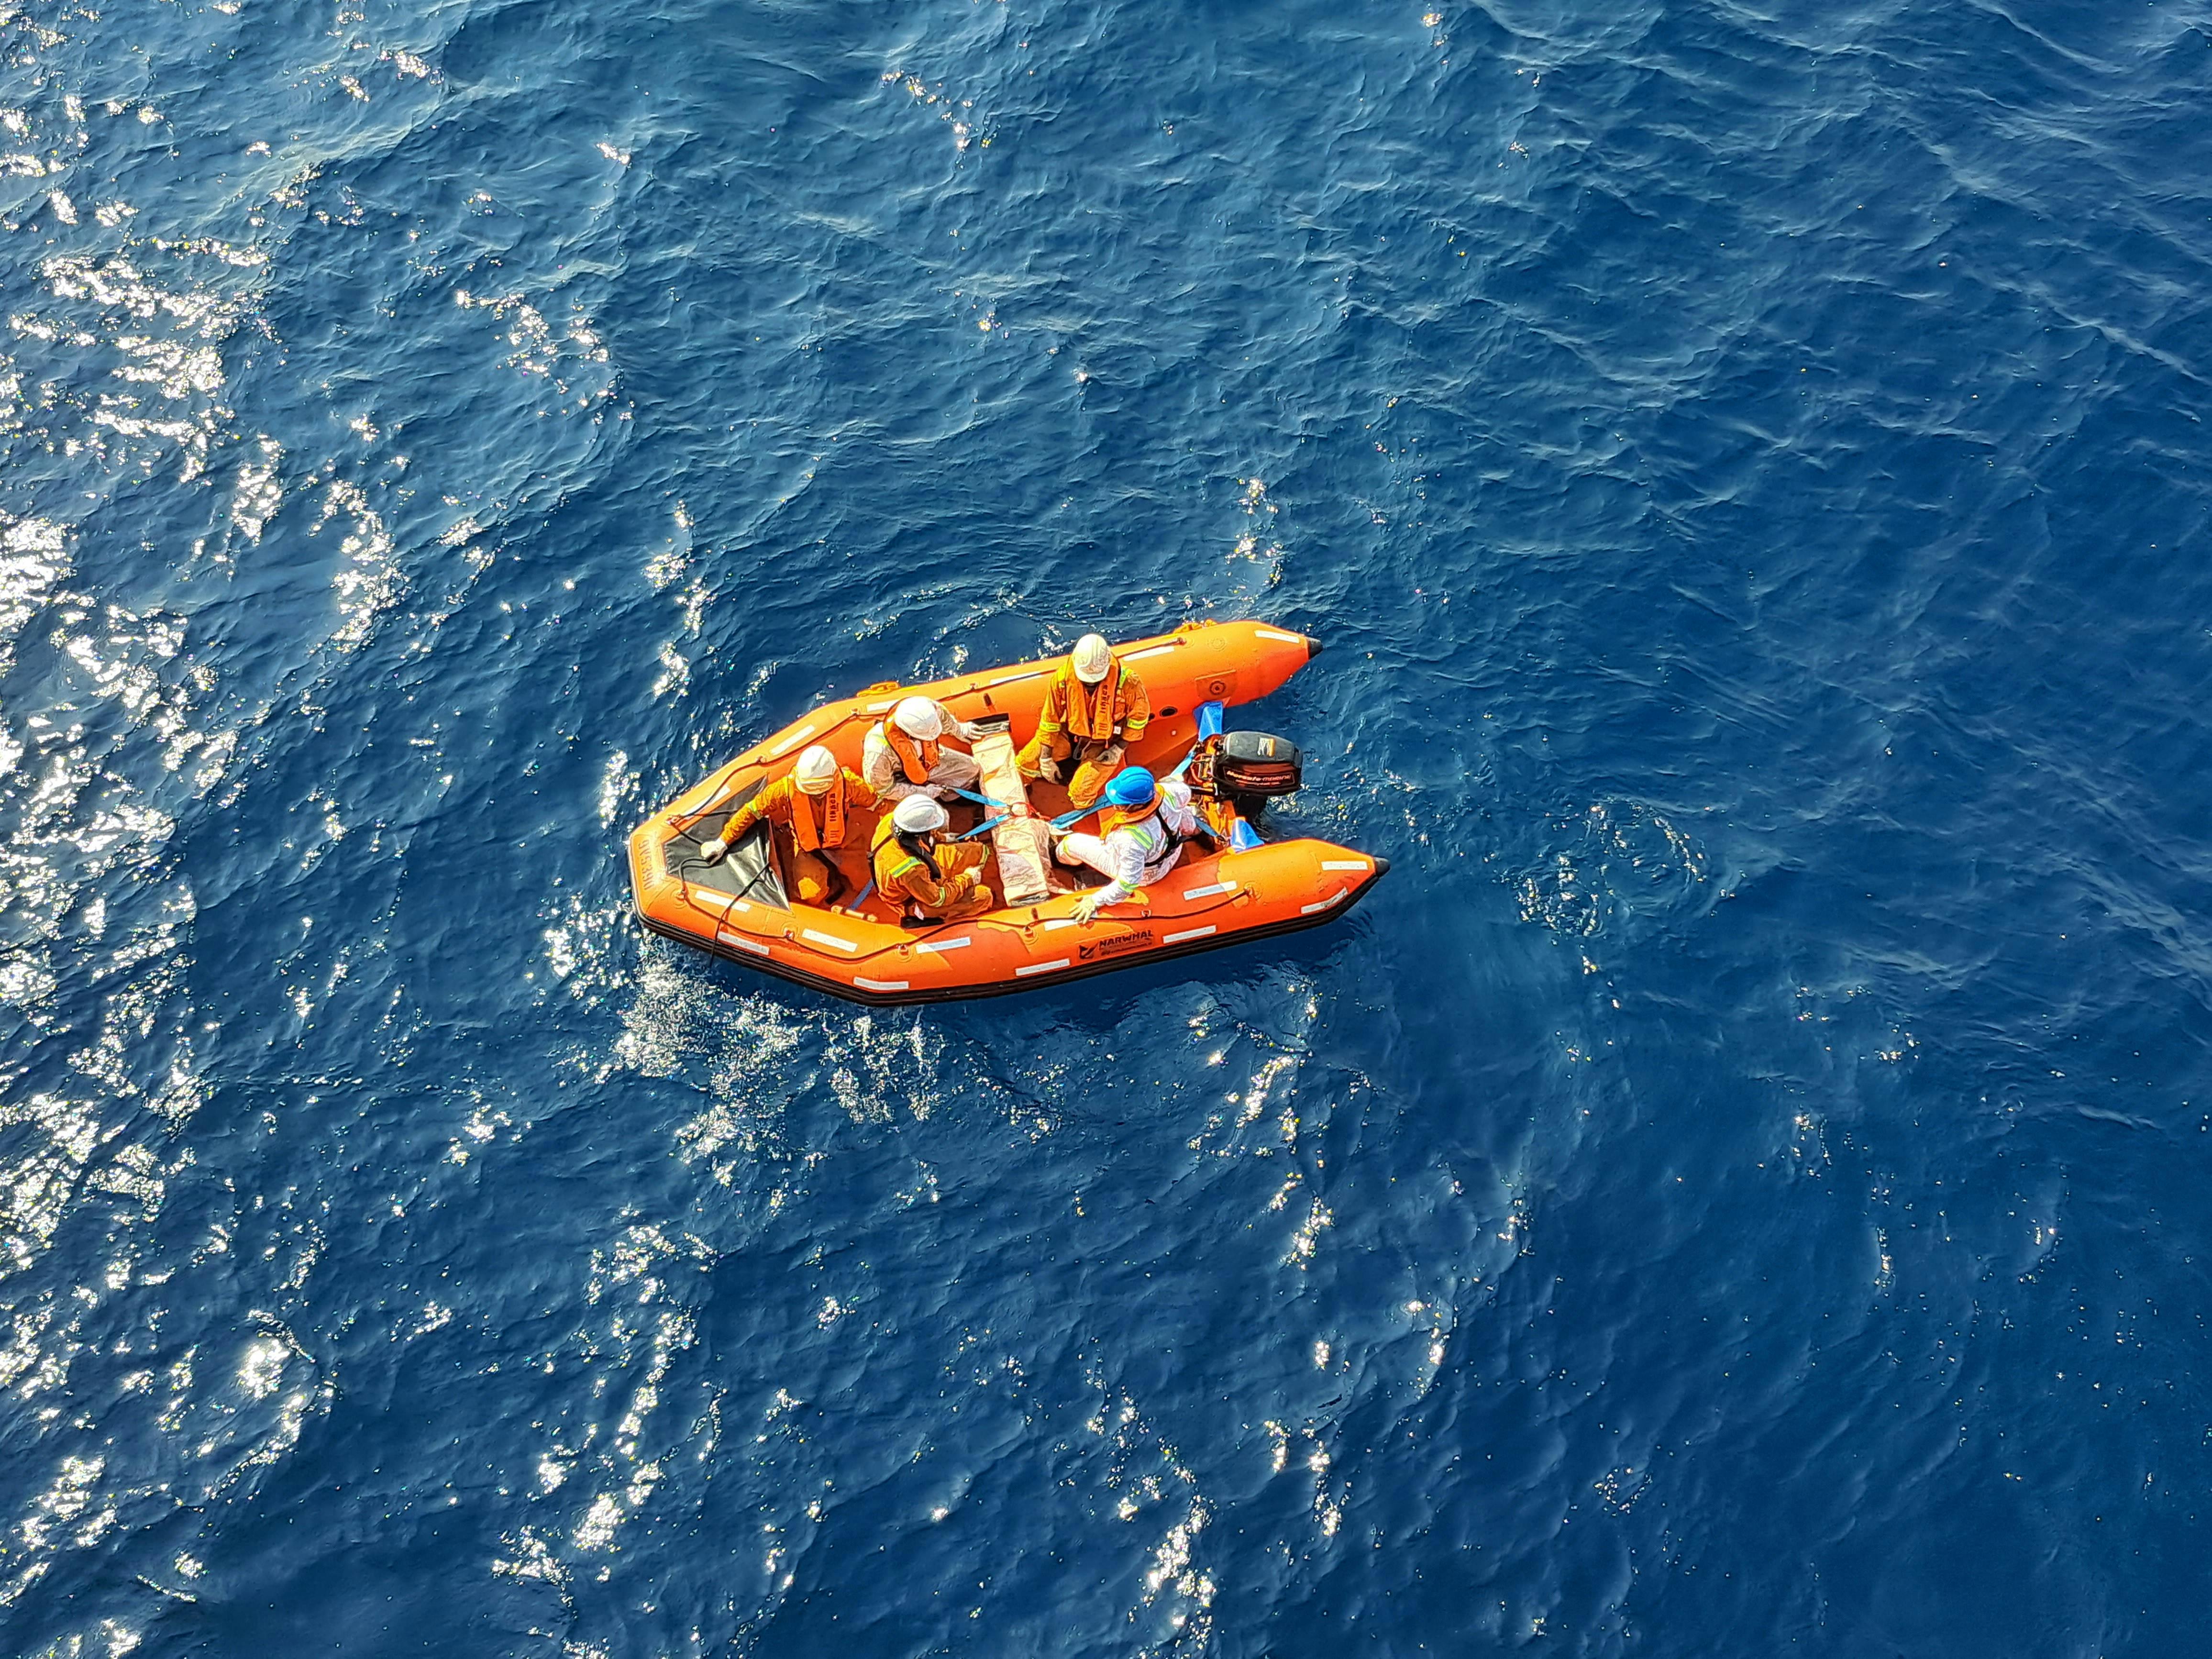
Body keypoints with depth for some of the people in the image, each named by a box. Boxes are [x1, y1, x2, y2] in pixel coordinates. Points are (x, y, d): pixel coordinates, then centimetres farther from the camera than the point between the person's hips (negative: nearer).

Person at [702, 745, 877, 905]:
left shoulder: (848, 783, -28)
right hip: (807, 847, -1)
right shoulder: (787, 788, -28)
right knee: (813, 895, -20)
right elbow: (752, 811, -16)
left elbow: (876, 801, -9)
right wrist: (723, 842, -13)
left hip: (842, 843, 1)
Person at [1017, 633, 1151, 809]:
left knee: (1080, 797, -17)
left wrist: (1119, 748, -12)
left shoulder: (1126, 680, -29)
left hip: (1104, 743, -3)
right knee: (1024, 764, -8)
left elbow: (1140, 713, -9)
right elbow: (1050, 717, -9)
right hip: (1070, 733, 3)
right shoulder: (1063, 676, -22)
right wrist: (1046, 758, -6)